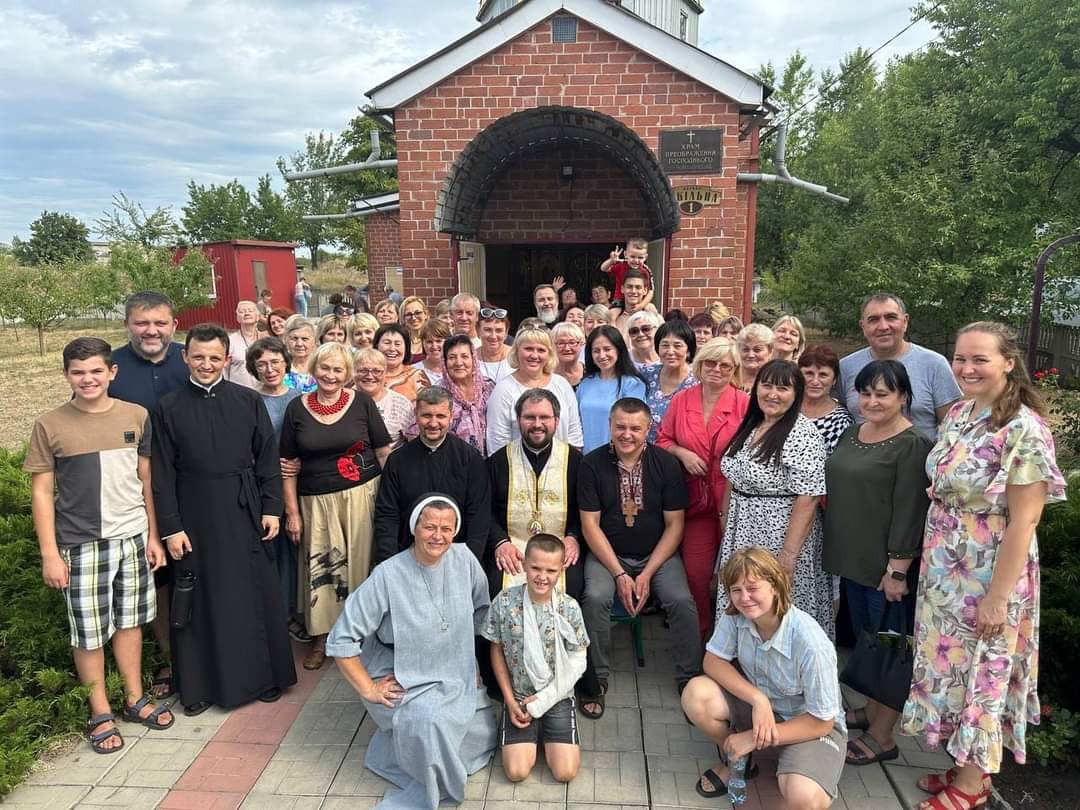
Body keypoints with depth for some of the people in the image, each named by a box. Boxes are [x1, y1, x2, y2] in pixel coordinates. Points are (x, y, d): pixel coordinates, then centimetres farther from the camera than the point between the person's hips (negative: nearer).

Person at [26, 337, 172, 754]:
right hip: (81, 545, -2)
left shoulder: (136, 417, 1)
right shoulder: (49, 425, -5)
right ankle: (100, 712, 23)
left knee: (129, 620, 14)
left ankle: (135, 698, 29)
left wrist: (153, 535, 7)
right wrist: (50, 554, -6)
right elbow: (42, 492, -3)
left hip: (133, 537, 2)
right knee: (89, 631, 7)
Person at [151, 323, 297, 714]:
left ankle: (264, 675, 25)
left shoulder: (249, 401, 1)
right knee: (201, 601, 8)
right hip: (196, 516, 0)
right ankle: (201, 684, 24)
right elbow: (162, 473, -1)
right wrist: (171, 527, -5)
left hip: (245, 513, 1)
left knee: (256, 595, 9)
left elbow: (268, 459, 2)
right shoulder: (168, 409, 0)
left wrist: (271, 508, -3)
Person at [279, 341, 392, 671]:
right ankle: (322, 637, 23)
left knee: (359, 564, 5)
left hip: (362, 496, -1)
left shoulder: (362, 402, -1)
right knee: (321, 568, 6)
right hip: (316, 501, 1)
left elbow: (383, 452, 1)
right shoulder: (297, 408, 2)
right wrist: (292, 512, 3)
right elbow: (290, 465, 5)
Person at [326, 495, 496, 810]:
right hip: (404, 685, -5)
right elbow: (342, 640, -17)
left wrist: (468, 659, 9)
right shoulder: (387, 576, -22)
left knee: (486, 735, 3)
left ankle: (395, 745, 17)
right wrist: (368, 690, -14)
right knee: (432, 722, -32)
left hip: (457, 679, 6)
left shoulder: (464, 559, -10)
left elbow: (481, 612, 8)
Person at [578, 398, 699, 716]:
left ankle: (689, 679, -1)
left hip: (658, 554, 1)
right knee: (595, 598, -27)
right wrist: (620, 575, -14)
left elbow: (674, 525, -3)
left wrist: (647, 574, -12)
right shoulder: (592, 464, -6)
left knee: (682, 601, -23)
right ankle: (597, 679, -5)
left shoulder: (666, 464, -4)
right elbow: (590, 525, -7)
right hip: (608, 554, 0)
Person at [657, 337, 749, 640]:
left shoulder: (745, 404, -6)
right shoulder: (681, 400, 5)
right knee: (695, 572, 5)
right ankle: (699, 634, 27)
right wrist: (681, 453, -7)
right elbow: (663, 440, 14)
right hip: (696, 501, 2)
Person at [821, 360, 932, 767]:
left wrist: (898, 569, -19)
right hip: (853, 560, 8)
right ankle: (871, 711, 38)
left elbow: (910, 512, -18)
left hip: (886, 566, -7)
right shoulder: (852, 435, 9)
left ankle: (882, 737, 18)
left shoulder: (912, 445, -14)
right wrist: (837, 550, 14)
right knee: (864, 637, 20)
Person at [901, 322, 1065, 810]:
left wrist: (998, 597, -18)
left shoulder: (1024, 429, -19)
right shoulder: (957, 414, 3)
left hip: (988, 574, -7)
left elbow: (1022, 522, -19)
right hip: (942, 569, 7)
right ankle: (962, 763, 37)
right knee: (948, 664, 17)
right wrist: (926, 559, 10)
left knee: (982, 670, 9)